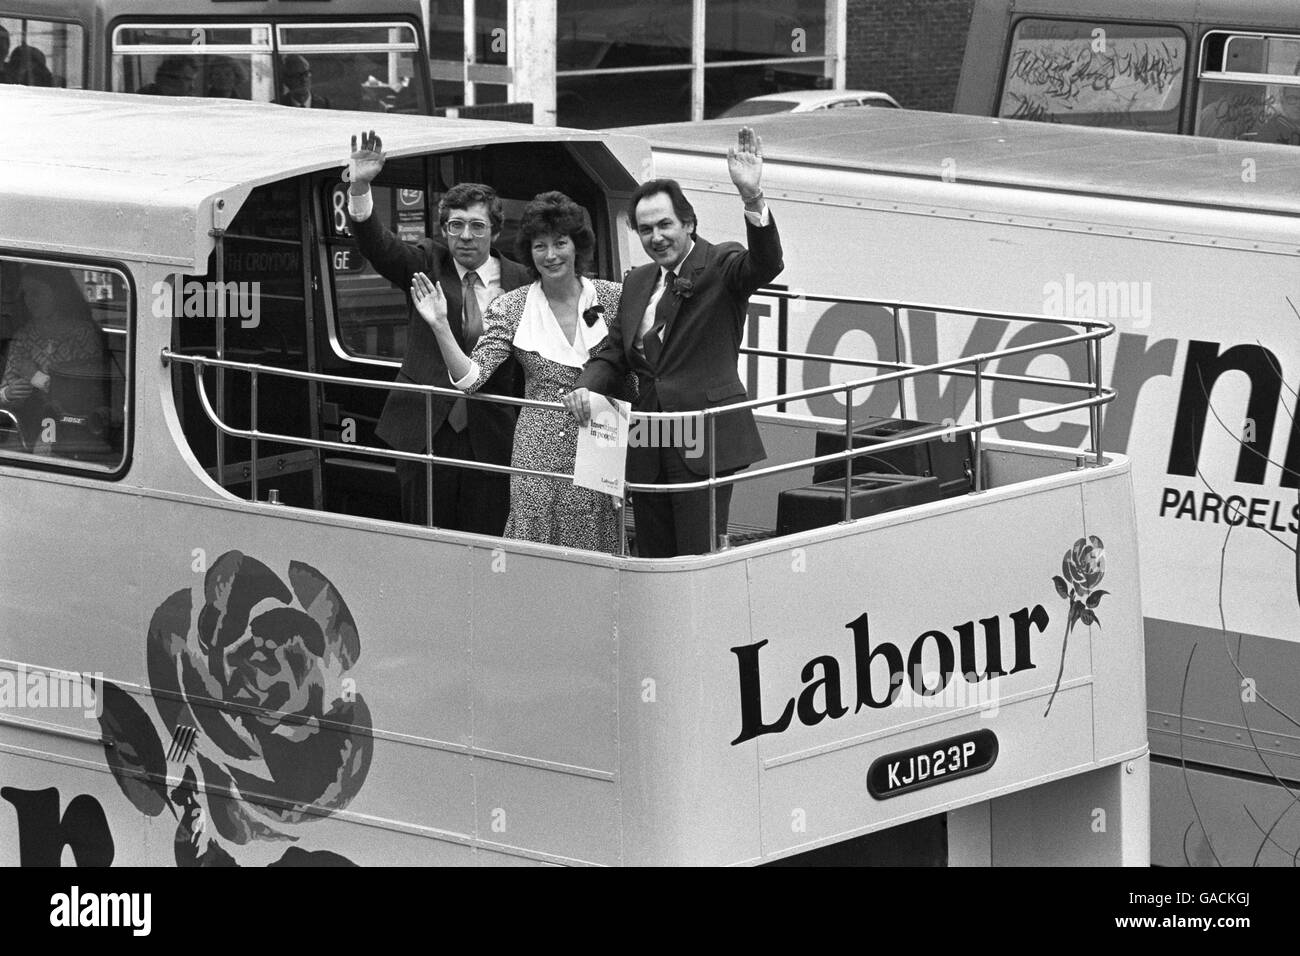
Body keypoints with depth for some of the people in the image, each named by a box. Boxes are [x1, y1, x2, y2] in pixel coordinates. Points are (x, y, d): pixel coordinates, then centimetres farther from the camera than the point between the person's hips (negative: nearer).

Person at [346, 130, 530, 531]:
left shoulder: (518, 281, 3)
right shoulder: (428, 264, 3)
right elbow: (377, 246, -13)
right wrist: (360, 188, -31)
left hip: (490, 436, 0)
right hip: (425, 429, 0)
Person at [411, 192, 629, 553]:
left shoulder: (613, 298, 1)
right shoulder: (511, 309, 1)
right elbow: (471, 377, -5)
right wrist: (440, 326, -16)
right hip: (539, 453, 0)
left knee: (597, 551, 4)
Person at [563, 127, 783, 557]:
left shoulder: (720, 266, -4)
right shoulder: (637, 282, 16)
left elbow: (766, 264, -24)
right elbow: (615, 353, 18)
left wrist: (753, 199, -40)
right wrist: (587, 387, -3)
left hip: (703, 442, -7)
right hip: (648, 448, 7)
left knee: (699, 562, -9)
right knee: (652, 560, 10)